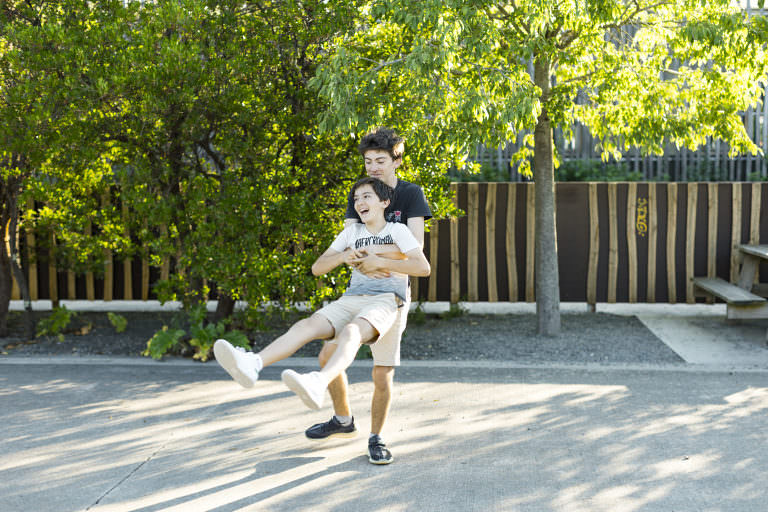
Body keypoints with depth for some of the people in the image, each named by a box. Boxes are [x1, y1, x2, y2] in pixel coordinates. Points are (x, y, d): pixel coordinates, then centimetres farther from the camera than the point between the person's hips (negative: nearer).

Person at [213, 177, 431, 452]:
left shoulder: (397, 230, 9)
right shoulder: (351, 232, 22)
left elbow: (423, 267, -4)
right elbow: (317, 268, 19)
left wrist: (379, 261, -6)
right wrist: (343, 256, -1)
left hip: (384, 300, -5)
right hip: (351, 299, 5)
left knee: (350, 333, -38)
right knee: (306, 326, -23)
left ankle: (318, 384, -67)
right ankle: (252, 364, -46)